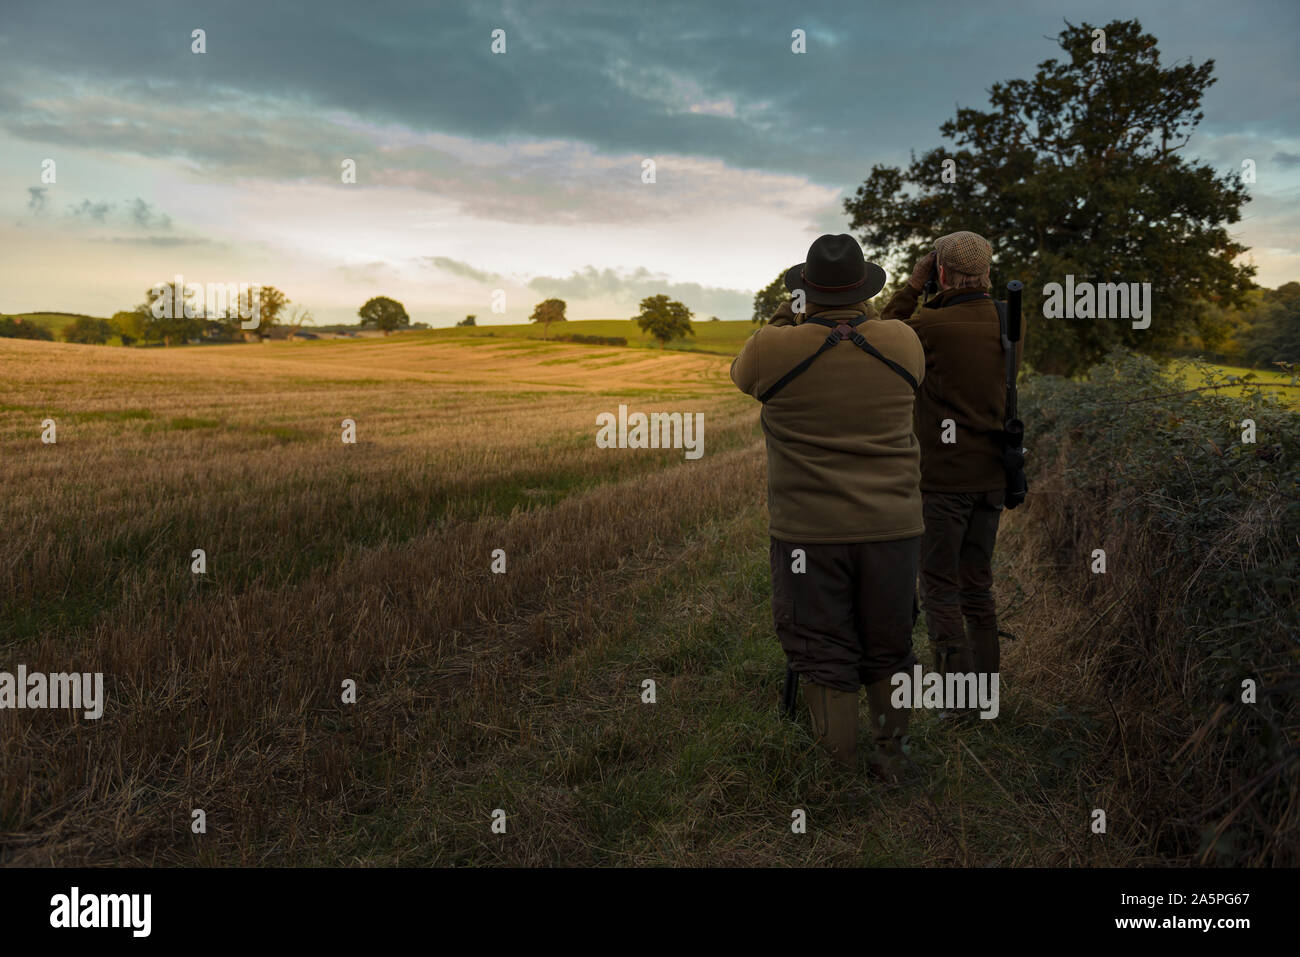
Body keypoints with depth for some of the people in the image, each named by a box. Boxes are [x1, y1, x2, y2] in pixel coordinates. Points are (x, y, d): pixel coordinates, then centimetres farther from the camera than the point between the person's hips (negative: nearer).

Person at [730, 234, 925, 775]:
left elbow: (741, 374, 11)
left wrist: (788, 316, 17)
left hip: (810, 532, -3)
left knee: (825, 659, 9)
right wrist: (861, 313, 25)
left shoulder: (774, 349, -12)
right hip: (892, 526, 3)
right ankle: (892, 761, 31)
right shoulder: (903, 343, -3)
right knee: (889, 652, 18)